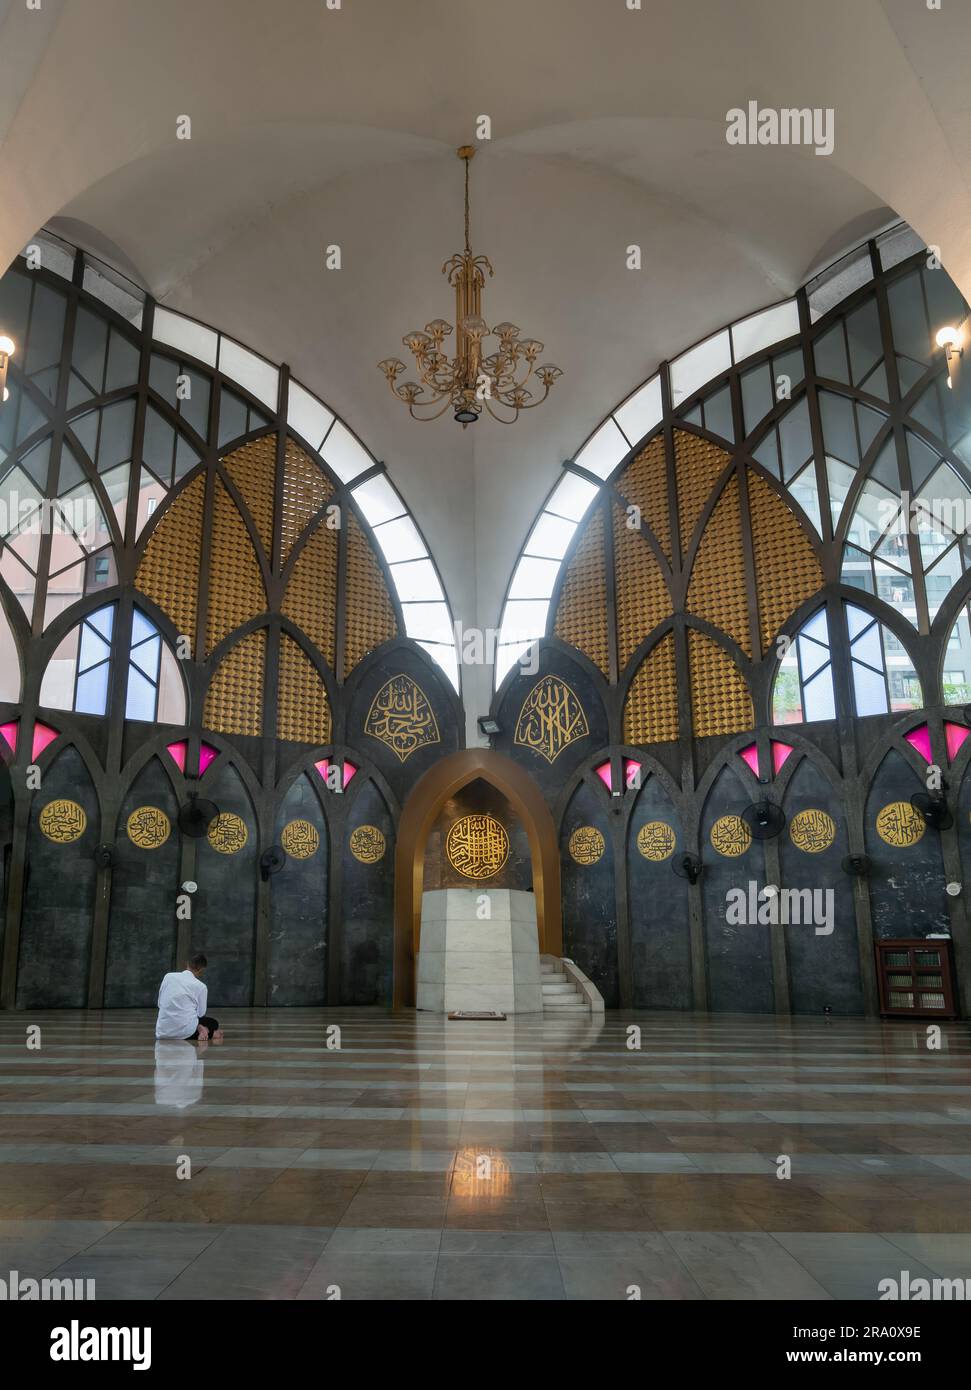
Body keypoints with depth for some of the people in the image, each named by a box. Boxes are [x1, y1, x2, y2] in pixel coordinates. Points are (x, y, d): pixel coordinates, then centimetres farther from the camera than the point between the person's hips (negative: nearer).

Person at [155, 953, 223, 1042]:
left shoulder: (168, 976, 5)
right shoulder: (201, 986, -5)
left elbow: (160, 1004, 12)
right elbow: (201, 1014, 1)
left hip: (162, 1032, 3)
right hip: (186, 1031, -3)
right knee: (214, 1023, 24)